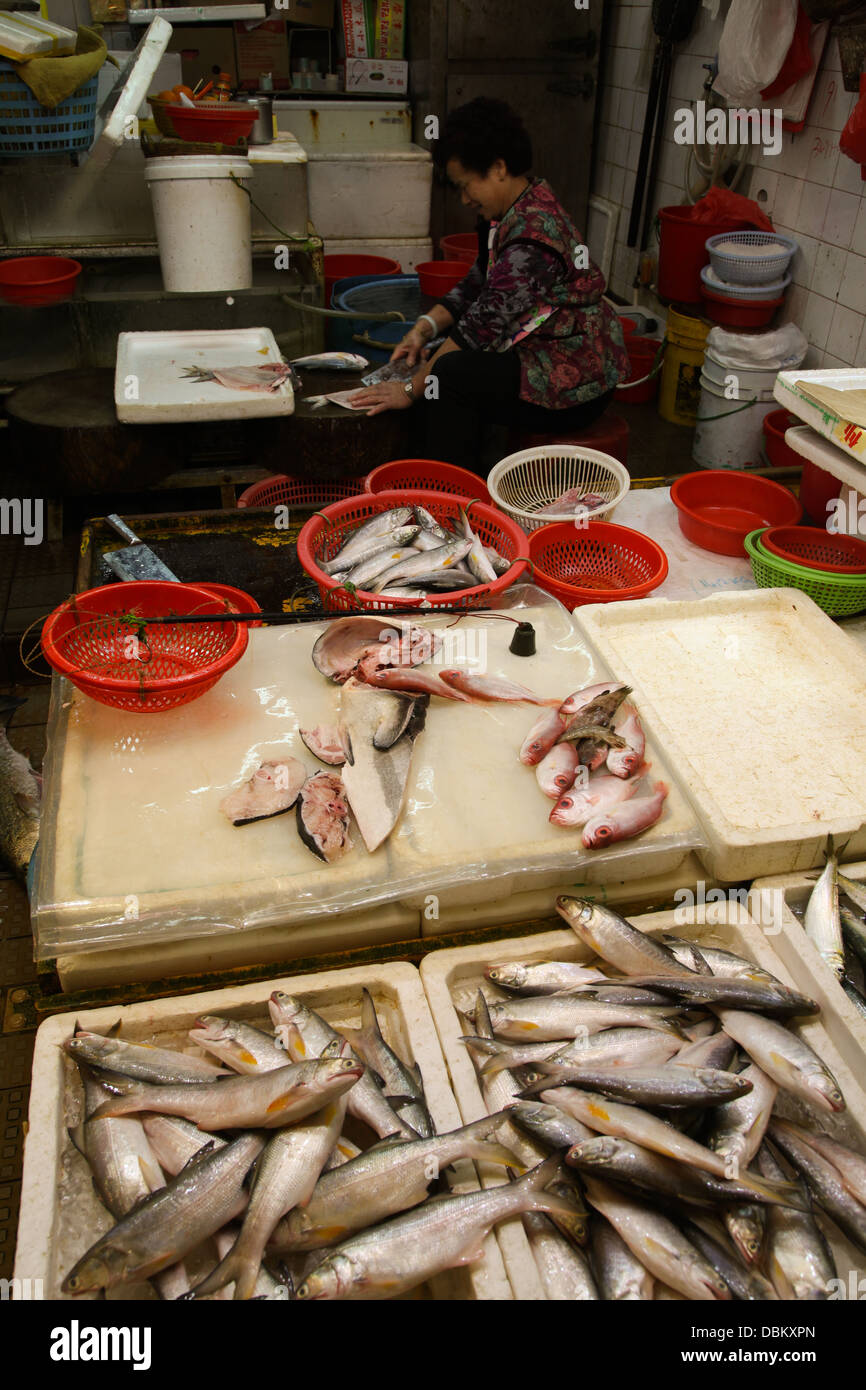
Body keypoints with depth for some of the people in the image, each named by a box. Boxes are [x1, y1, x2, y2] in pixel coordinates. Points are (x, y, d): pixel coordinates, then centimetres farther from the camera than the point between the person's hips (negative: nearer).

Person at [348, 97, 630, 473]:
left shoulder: (532, 235, -24)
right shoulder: (512, 214, 9)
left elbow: (485, 323, -25)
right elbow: (476, 286, 15)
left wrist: (412, 388, -20)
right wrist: (425, 327, -1)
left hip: (574, 385, -11)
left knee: (452, 375, -26)